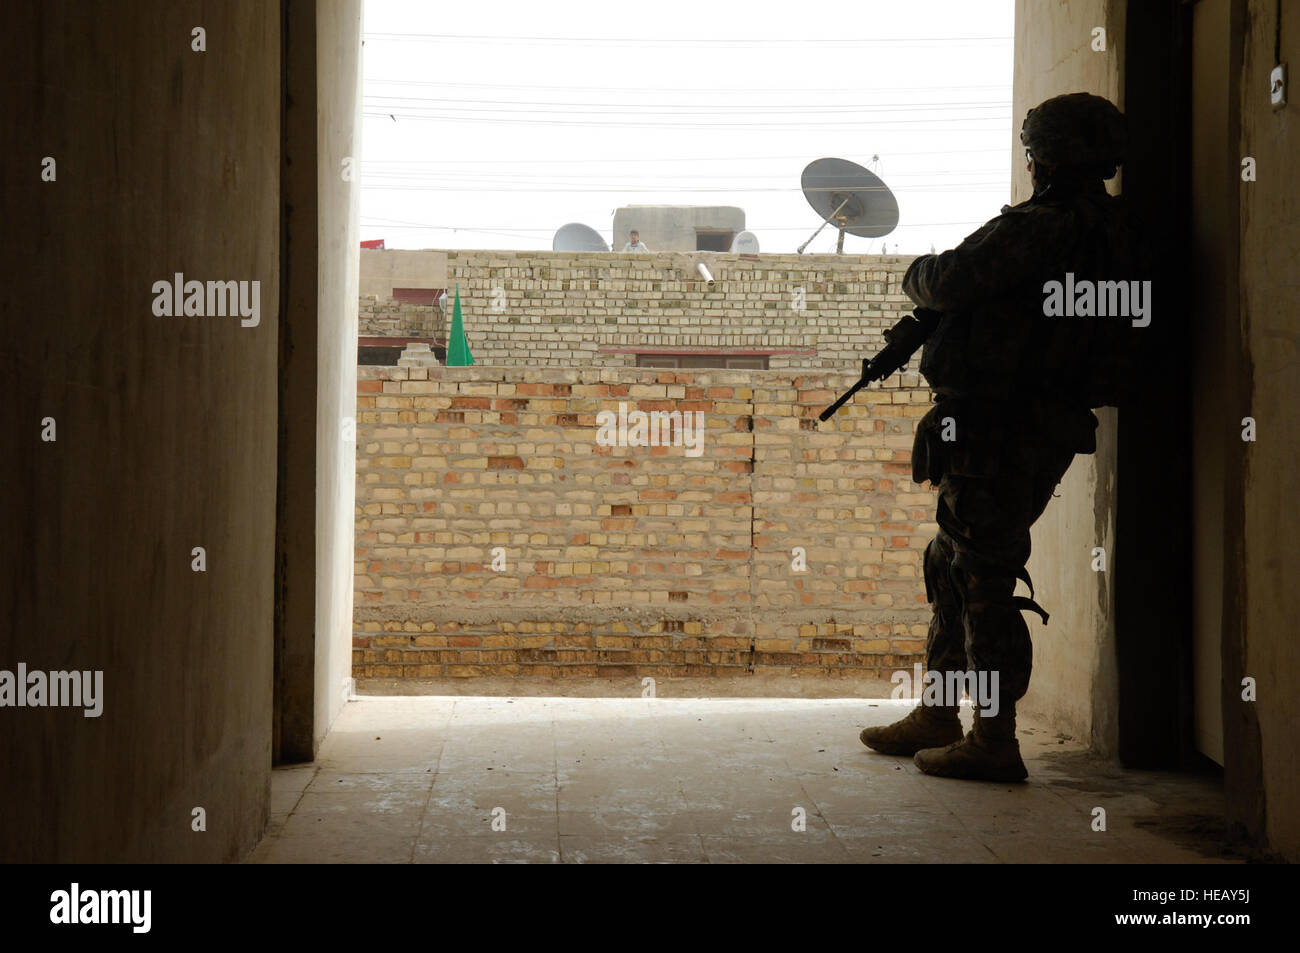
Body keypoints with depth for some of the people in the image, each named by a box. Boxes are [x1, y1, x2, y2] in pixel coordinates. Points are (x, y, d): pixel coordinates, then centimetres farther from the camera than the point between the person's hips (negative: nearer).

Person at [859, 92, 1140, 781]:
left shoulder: (1040, 228, -17)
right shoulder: (1110, 234, 14)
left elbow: (950, 281, -19)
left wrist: (918, 275, 3)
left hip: (997, 433, -10)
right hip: (1043, 432, 10)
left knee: (983, 577, -5)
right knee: (952, 564, 19)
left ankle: (994, 741, -1)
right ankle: (937, 716, 28)